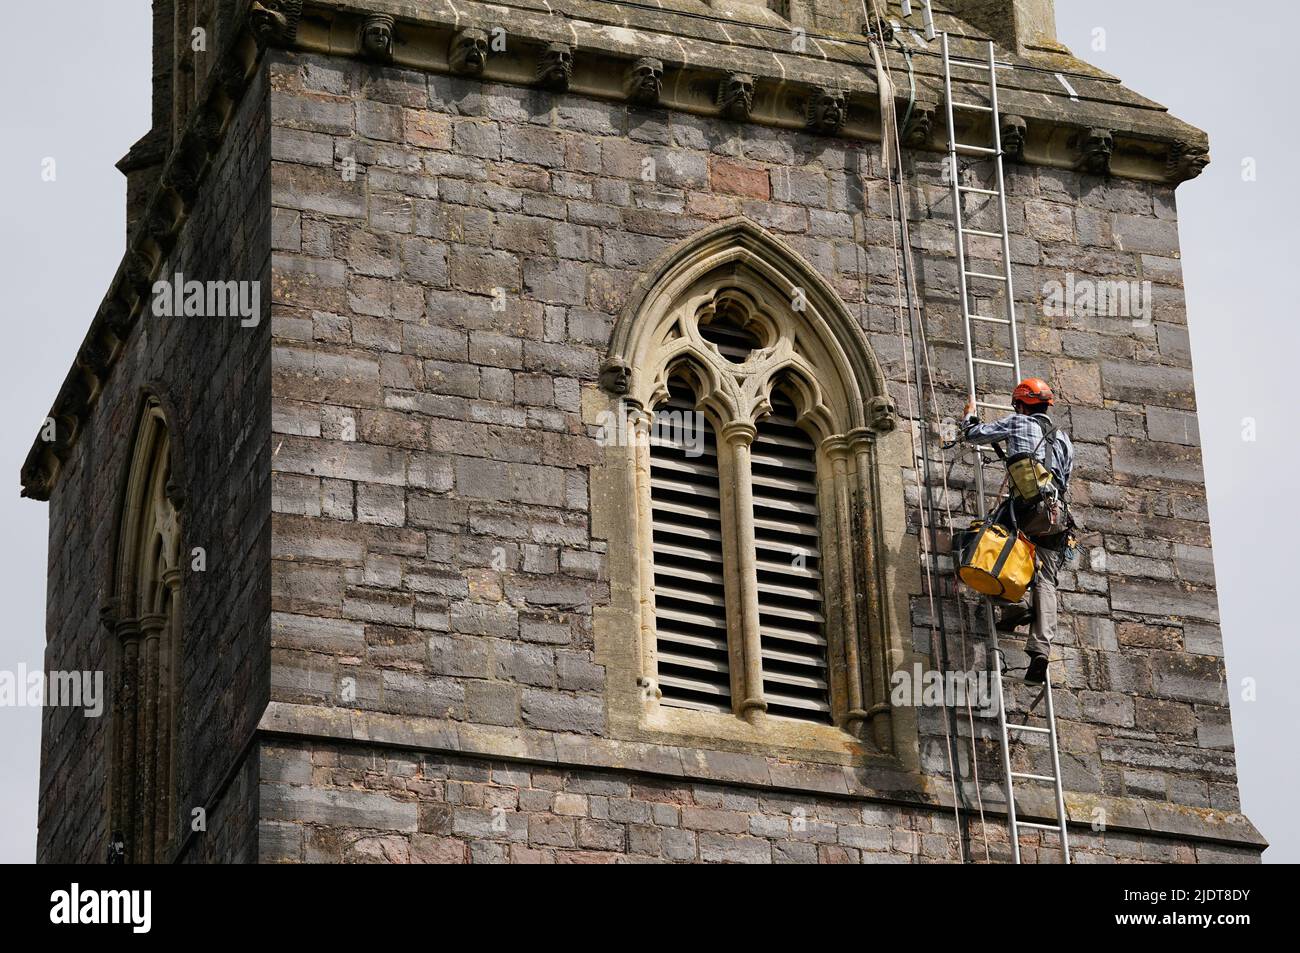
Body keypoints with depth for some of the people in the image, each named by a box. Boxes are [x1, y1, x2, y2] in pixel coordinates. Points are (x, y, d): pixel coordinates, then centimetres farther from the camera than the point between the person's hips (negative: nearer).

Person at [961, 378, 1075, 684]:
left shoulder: (1018, 423, 13)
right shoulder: (1063, 438, 27)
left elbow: (973, 434, 20)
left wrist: (969, 417, 42)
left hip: (1026, 503, -5)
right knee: (1045, 583, -2)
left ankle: (1017, 603, -12)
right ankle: (1040, 650, -14)